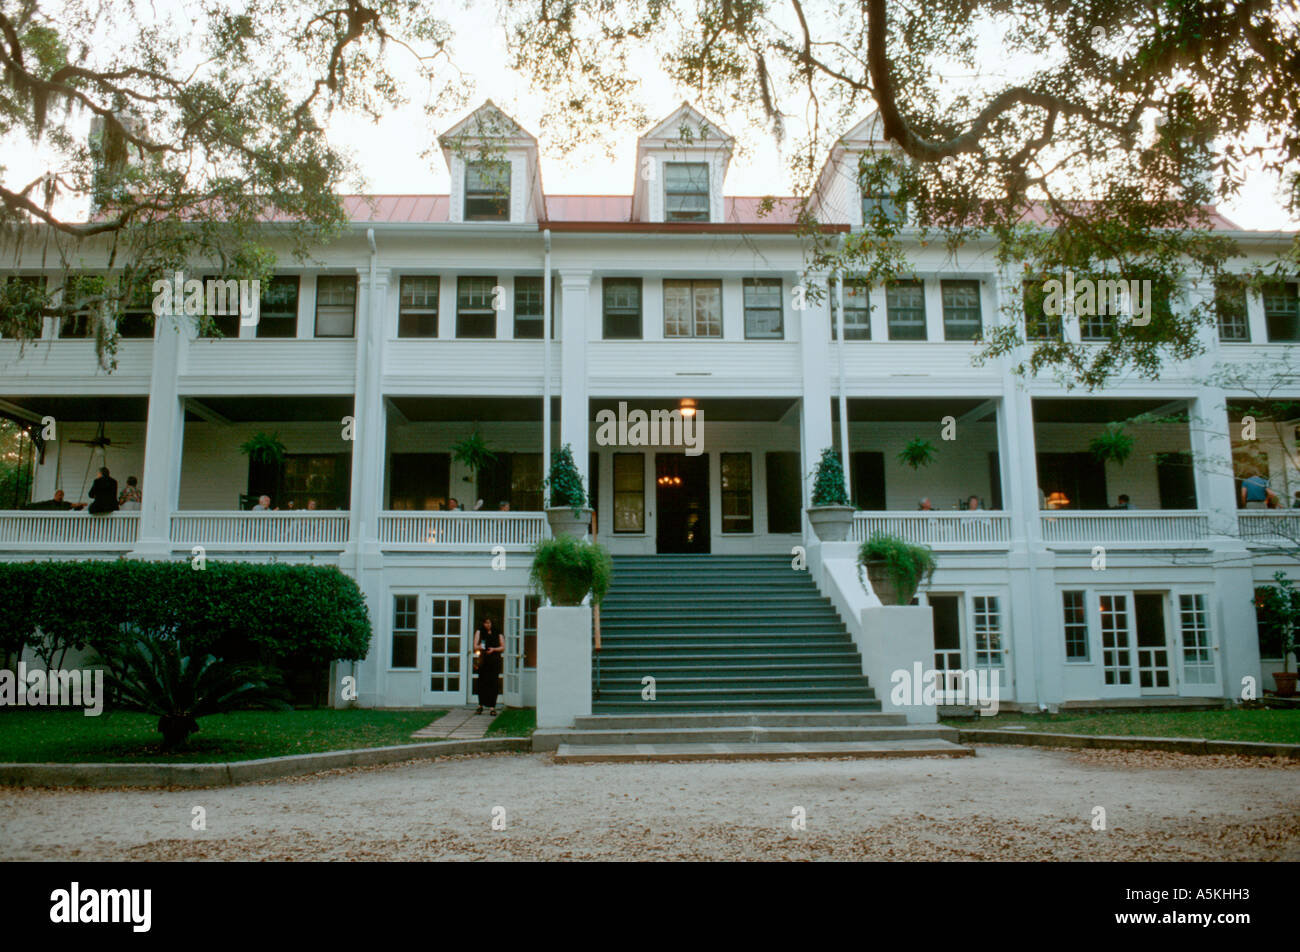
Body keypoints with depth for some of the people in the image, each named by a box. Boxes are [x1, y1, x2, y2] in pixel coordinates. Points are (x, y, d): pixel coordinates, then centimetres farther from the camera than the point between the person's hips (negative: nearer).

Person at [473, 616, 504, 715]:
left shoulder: (497, 634, 11)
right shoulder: (479, 632, 11)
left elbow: (503, 647, 10)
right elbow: (475, 646, 3)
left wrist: (493, 649, -8)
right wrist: (479, 647, -20)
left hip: (495, 660, 0)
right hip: (483, 660, 0)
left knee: (493, 683, -6)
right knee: (482, 682, -3)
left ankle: (492, 707, -4)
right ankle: (480, 705, 11)